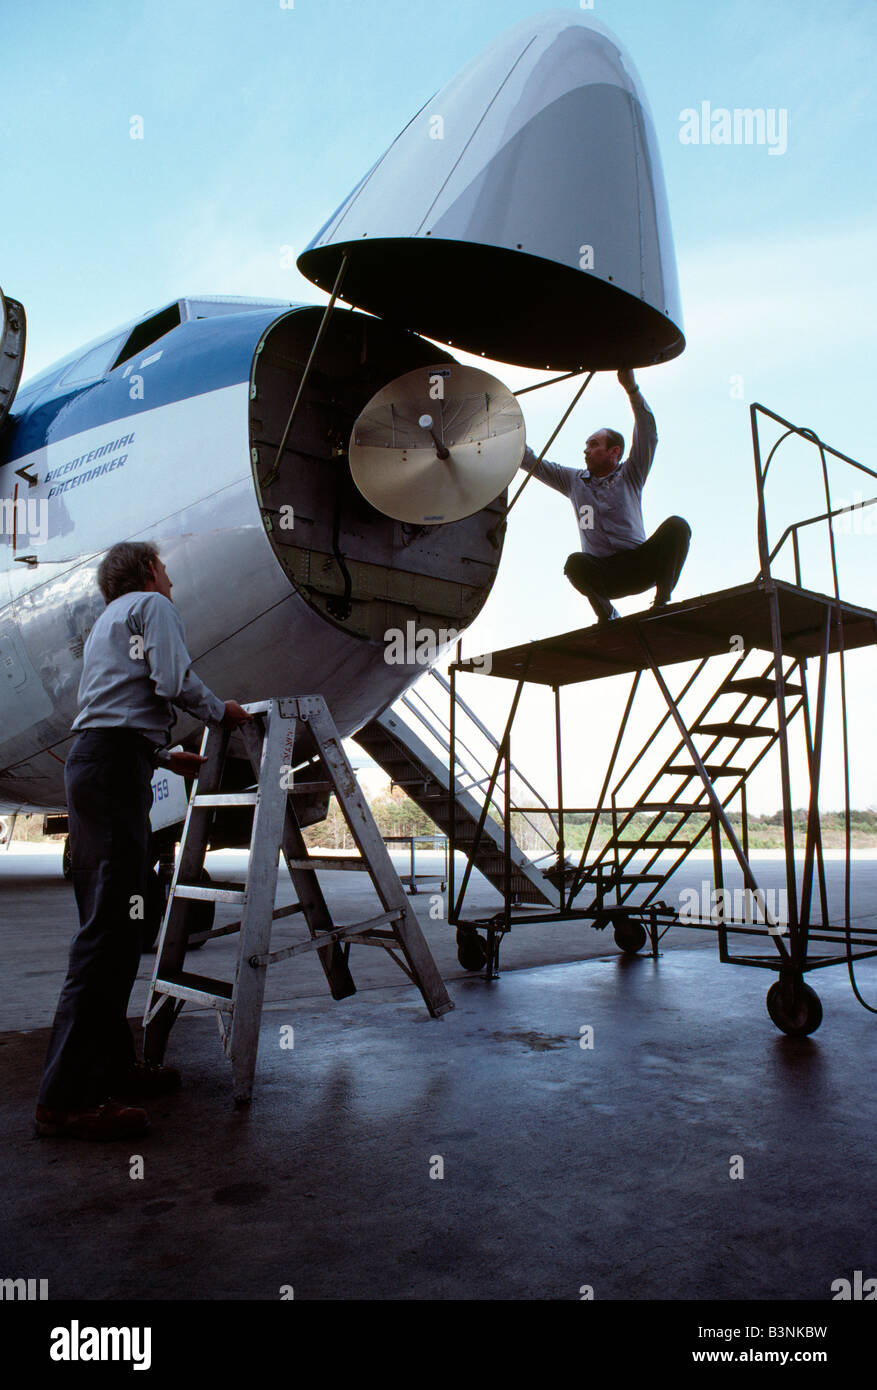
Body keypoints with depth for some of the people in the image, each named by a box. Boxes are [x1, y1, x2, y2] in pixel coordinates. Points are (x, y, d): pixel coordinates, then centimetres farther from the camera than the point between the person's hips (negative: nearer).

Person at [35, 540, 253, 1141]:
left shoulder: (108, 621, 31)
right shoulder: (153, 605, 5)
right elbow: (173, 681, -10)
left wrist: (164, 757, 33)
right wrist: (221, 710, 7)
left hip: (89, 756, 10)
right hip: (118, 763, -10)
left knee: (113, 922, 9)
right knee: (112, 927, -15)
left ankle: (112, 1063, 14)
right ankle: (69, 1096, -16)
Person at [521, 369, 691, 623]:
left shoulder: (629, 476, 11)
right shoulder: (574, 480, 18)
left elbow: (648, 435, -3)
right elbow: (532, 463, 19)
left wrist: (631, 388, -14)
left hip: (640, 565, 0)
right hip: (603, 573, 0)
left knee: (676, 526, -27)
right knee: (575, 562, -35)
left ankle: (662, 602, -21)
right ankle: (607, 614, -16)